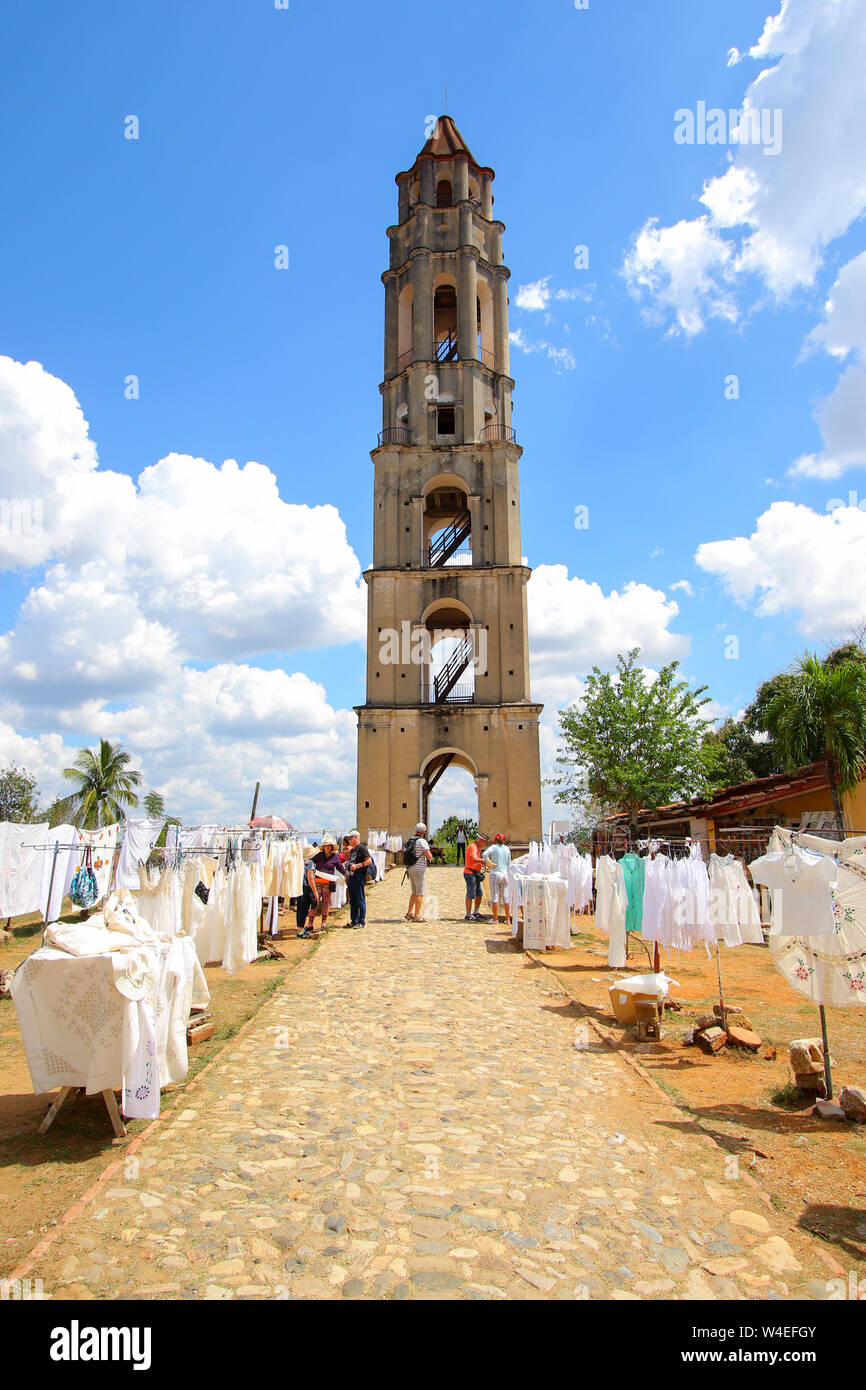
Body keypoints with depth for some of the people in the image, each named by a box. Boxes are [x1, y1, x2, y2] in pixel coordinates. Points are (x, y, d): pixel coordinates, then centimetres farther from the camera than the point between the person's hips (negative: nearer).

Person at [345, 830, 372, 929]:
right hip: (351, 877, 9)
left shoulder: (362, 848, -8)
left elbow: (369, 861, -16)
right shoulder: (352, 850, 19)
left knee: (360, 901, -5)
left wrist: (357, 866, -21)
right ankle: (354, 921, 20)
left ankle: (361, 922, 0)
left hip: (359, 878, -9)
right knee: (352, 901, 13)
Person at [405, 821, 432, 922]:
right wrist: (430, 855, 3)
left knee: (414, 892, 18)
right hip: (419, 870, -8)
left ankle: (409, 913, 20)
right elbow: (429, 856, -19)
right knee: (420, 893, 0)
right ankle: (417, 916, 2)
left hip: (410, 868, 8)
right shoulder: (422, 841, -13)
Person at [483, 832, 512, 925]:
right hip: (504, 874, 4)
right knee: (505, 897, 9)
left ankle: (495, 919, -1)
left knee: (494, 896, 0)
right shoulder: (507, 849, 8)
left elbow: (485, 854, -22)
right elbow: (509, 865, 10)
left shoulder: (494, 847, -4)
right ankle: (508, 919, 12)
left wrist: (491, 864, -12)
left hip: (495, 873, -4)